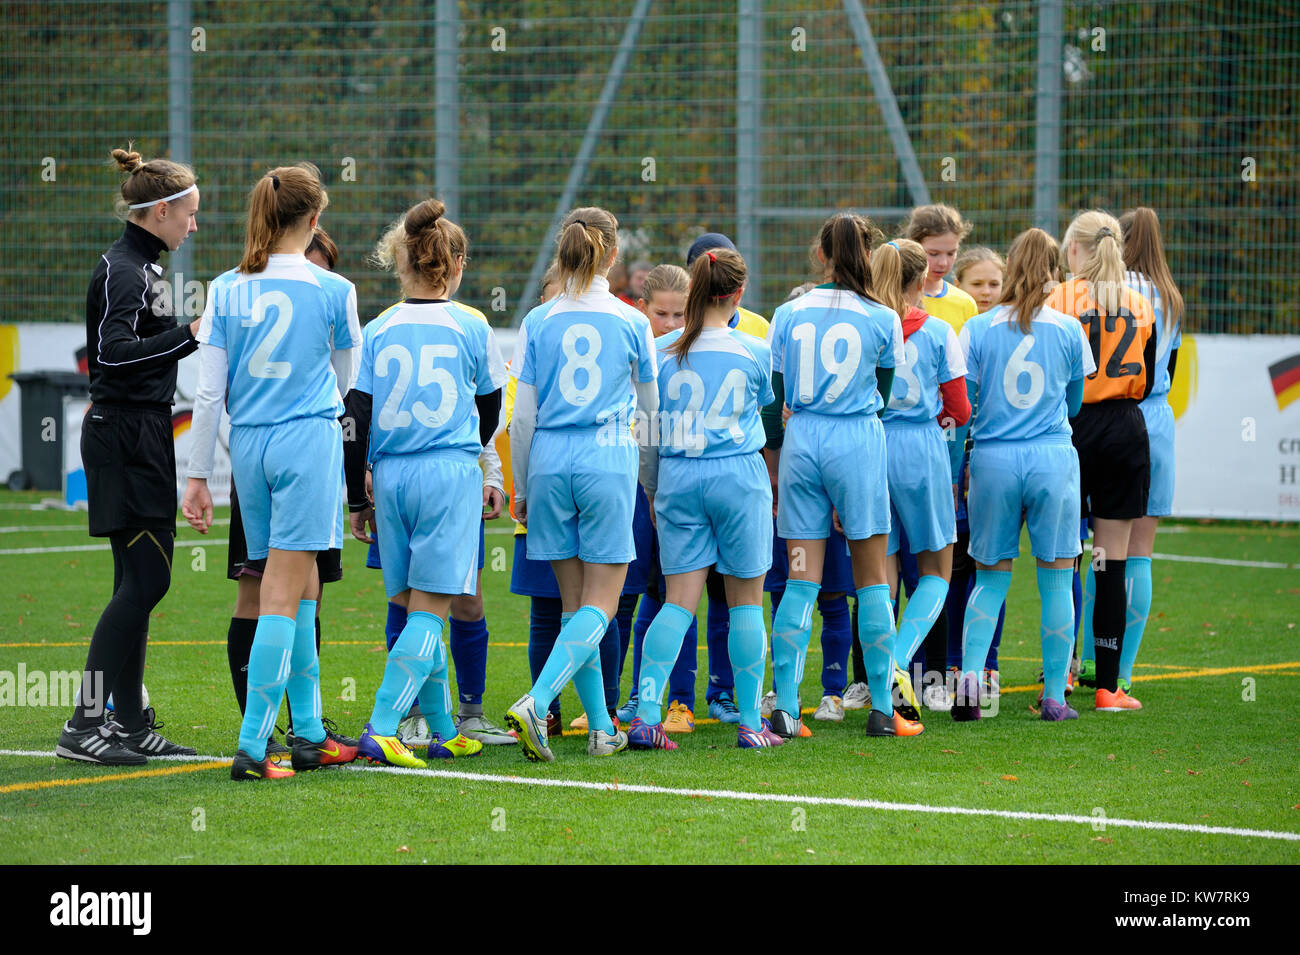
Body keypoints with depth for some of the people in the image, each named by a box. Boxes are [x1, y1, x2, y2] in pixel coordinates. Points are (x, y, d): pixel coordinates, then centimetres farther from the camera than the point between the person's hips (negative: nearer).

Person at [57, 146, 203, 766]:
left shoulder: (144, 267, 17)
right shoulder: (120, 270, -14)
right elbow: (113, 352, -26)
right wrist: (190, 335, -25)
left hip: (143, 436, 10)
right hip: (125, 440, -10)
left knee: (141, 581, 9)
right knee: (144, 579, -12)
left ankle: (131, 725, 12)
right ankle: (83, 726, -12)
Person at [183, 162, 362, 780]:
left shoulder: (225, 290, 3)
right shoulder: (334, 291, -4)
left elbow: (208, 391, 2)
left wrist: (198, 476, 7)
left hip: (247, 445, 4)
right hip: (310, 438, -4)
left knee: (300, 589, 15)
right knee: (284, 594, -6)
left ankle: (309, 734, 18)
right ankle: (252, 745, -12)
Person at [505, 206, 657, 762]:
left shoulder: (538, 323, 2)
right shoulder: (630, 322, 0)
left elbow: (522, 416, 3)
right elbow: (652, 404, 11)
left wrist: (521, 489, 14)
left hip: (549, 462, 2)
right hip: (608, 460, -2)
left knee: (575, 601, 11)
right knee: (599, 604, -1)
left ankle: (601, 728, 14)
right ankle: (536, 701, -23)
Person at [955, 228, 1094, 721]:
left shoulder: (977, 329, -1)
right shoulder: (1068, 330, 0)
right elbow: (1077, 401, 12)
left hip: (993, 459, 1)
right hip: (1053, 458, -1)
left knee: (989, 578, 12)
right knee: (1055, 580, 7)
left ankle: (970, 676, -6)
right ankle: (1055, 696, 8)